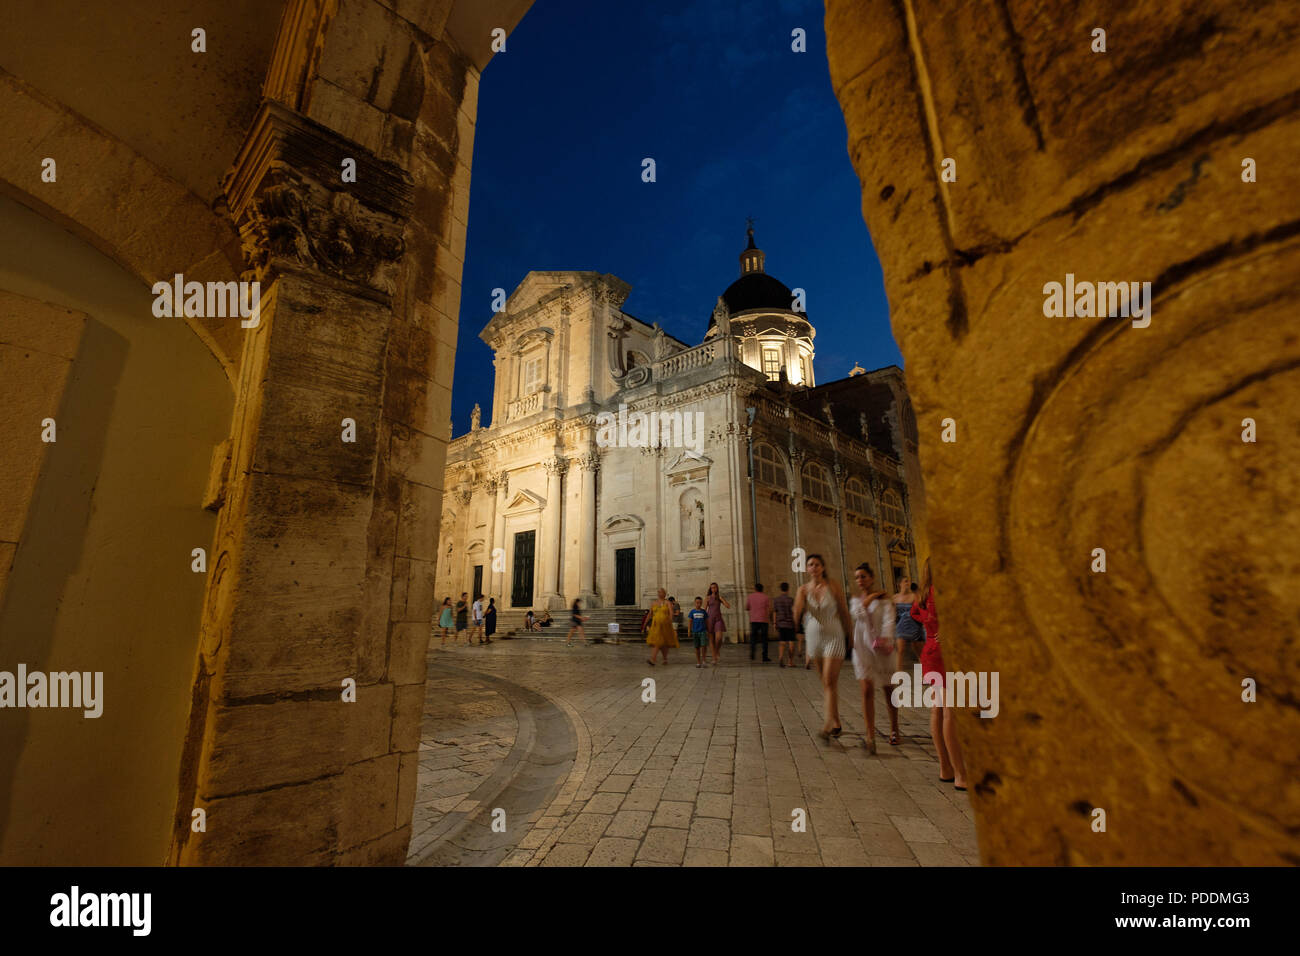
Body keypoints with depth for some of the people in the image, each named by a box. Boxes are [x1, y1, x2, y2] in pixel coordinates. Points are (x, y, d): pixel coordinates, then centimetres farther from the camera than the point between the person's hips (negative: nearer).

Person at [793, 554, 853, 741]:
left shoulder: (833, 587, -5)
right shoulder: (804, 590, 0)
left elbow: (844, 613, 2)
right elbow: (797, 616, -7)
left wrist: (852, 636, 6)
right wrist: (800, 601, -21)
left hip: (834, 637, -3)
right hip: (814, 638, 4)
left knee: (829, 682, -13)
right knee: (826, 682, 13)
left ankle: (828, 724, -13)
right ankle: (837, 724, 26)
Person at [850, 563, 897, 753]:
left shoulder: (884, 599, 0)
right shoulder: (855, 600, 12)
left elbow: (889, 620, -15)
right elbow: (858, 614, -9)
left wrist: (885, 638, -30)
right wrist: (869, 598, -6)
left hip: (882, 648, -1)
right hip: (862, 648, 1)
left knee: (889, 690, 12)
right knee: (867, 690, -10)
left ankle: (894, 730, 31)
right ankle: (870, 736, -11)